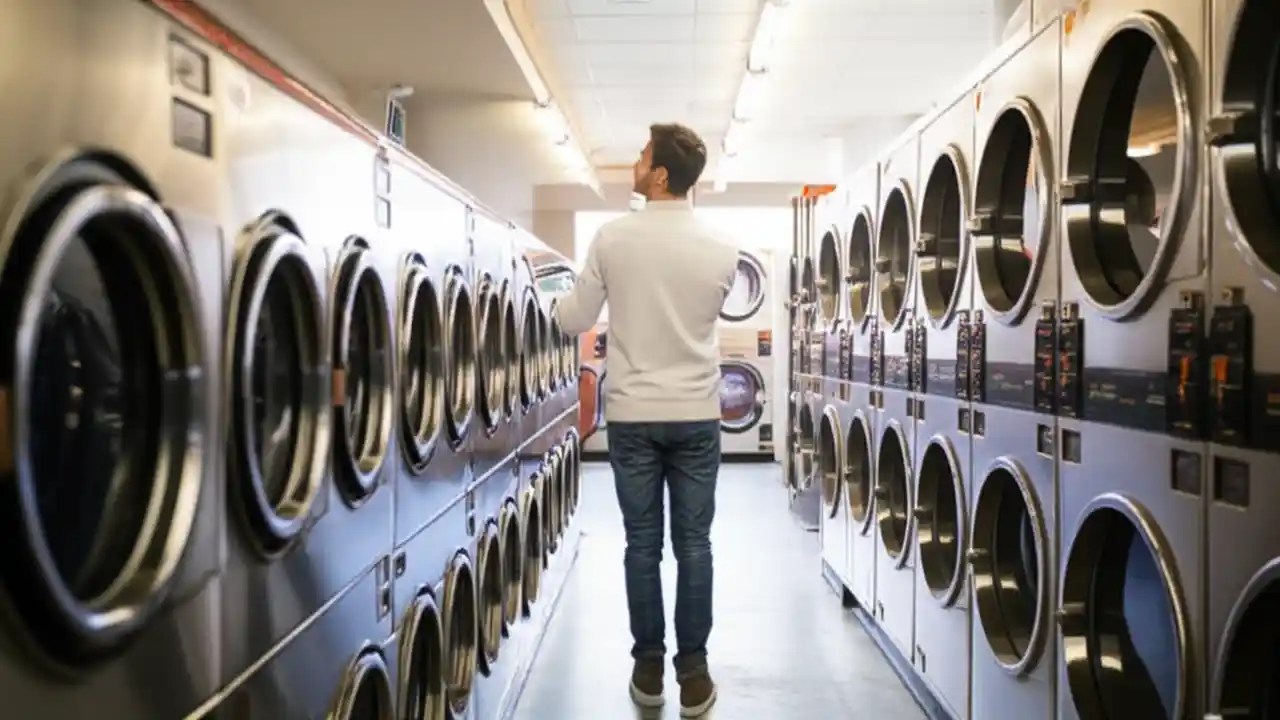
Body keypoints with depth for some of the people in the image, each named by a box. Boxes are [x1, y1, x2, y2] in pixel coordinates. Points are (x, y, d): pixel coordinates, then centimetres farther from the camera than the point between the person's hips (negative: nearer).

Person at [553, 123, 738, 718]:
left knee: (642, 544, 9)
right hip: (695, 414, 1)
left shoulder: (612, 239, -8)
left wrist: (559, 297, 22)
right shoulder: (721, 248, -4)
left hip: (632, 414, -1)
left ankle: (649, 667, 19)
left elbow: (575, 321, 0)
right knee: (693, 545, 7)